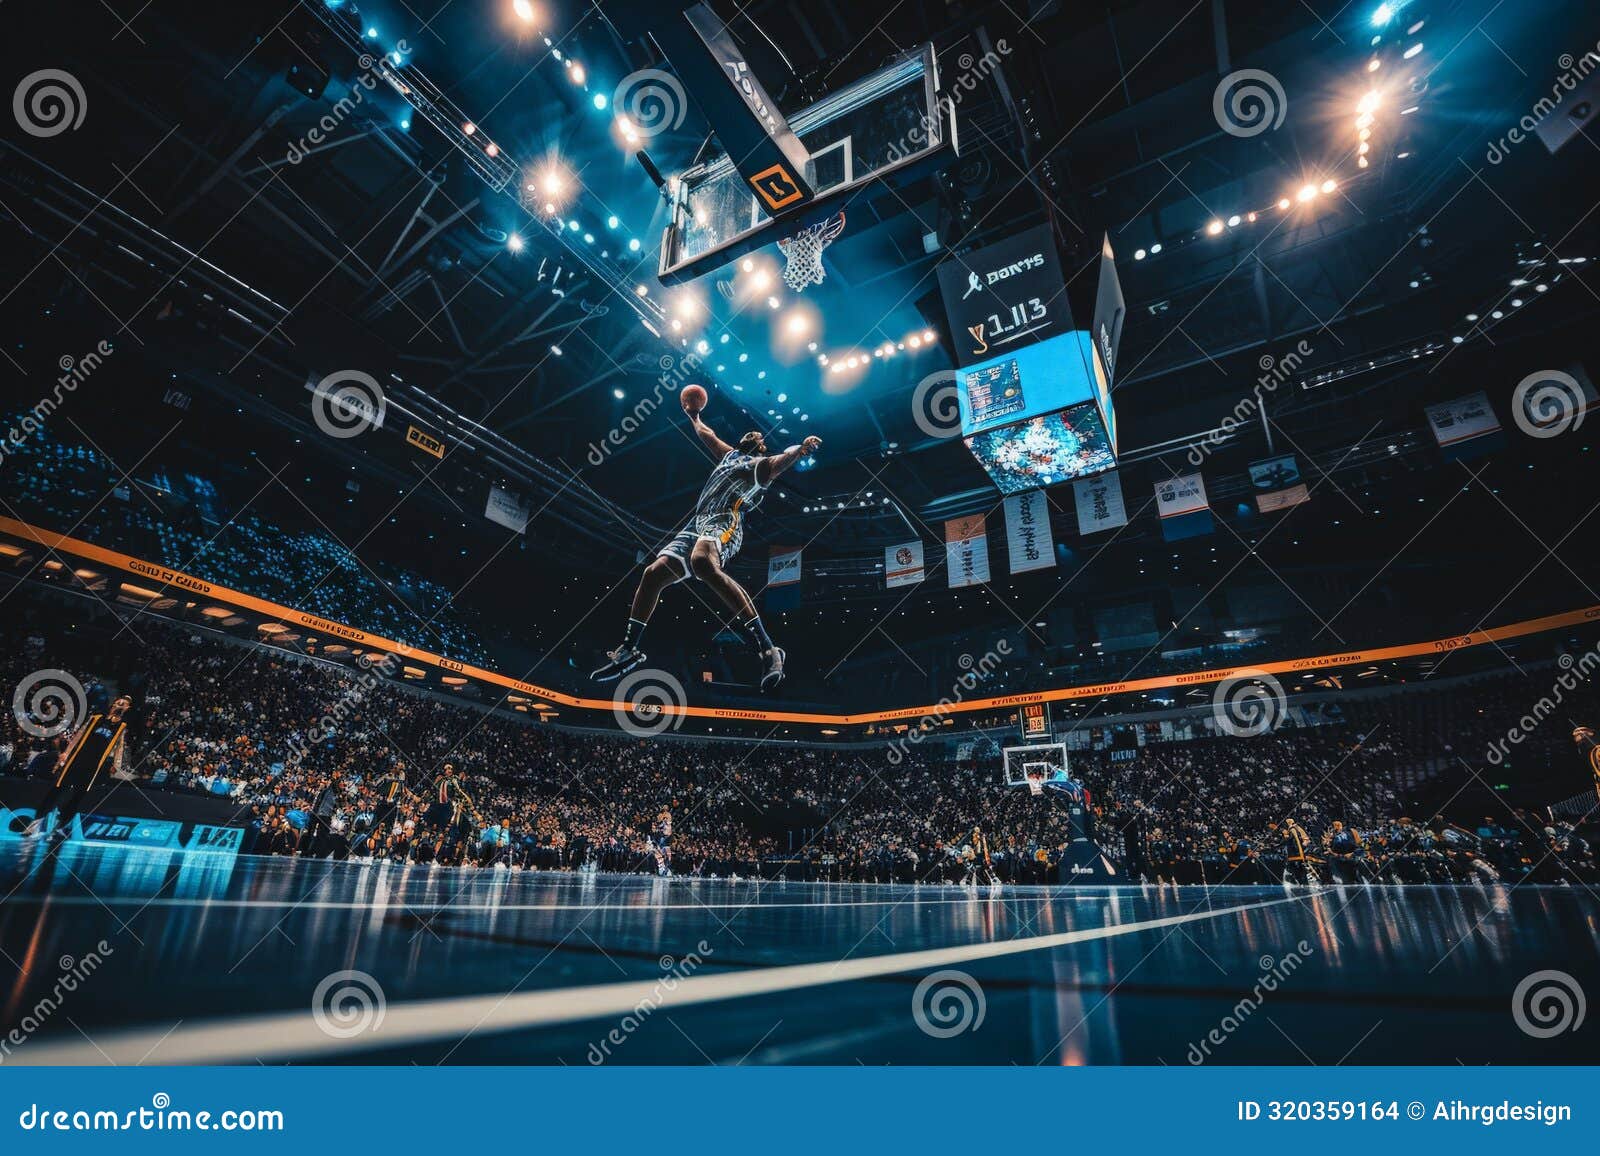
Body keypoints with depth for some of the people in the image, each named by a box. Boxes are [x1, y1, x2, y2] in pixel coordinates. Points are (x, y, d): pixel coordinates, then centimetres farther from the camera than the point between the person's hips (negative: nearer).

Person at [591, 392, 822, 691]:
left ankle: (767, 649, -46)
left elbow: (783, 458, -10)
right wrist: (693, 416, 63)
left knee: (702, 564, -39)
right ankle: (628, 650, 16)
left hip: (725, 523, -8)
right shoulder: (730, 454, 34)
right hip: (696, 524, 9)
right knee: (652, 574, 3)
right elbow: (707, 435, 52)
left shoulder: (761, 464, 12)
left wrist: (801, 448, -30)